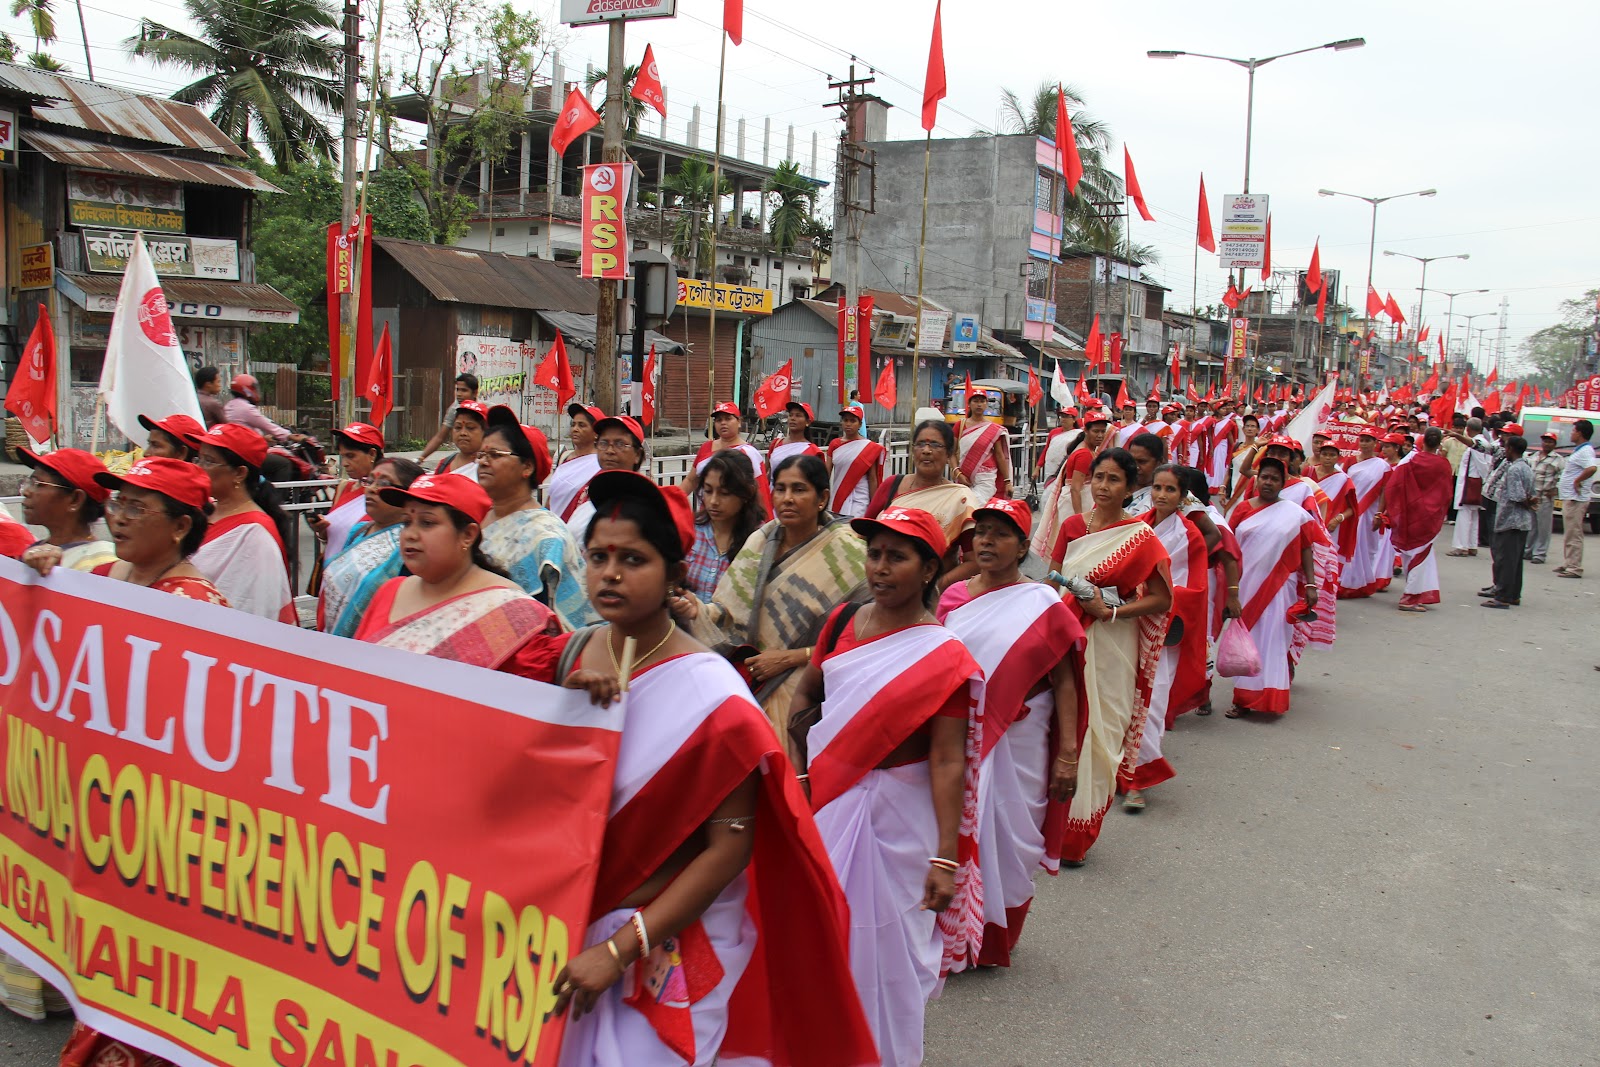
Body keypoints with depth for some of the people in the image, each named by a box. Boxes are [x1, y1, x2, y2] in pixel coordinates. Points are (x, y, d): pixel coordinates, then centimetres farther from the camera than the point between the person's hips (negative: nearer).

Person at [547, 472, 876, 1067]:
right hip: (568, 919, 6)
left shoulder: (709, 694, -19)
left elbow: (729, 846, -19)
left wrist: (620, 948, -22)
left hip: (666, 943, -5)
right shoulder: (570, 655, -2)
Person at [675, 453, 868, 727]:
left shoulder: (845, 553, -9)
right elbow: (733, 614, 4)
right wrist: (698, 611, -16)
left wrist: (789, 658, -15)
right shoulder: (760, 541, 4)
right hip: (755, 689, 4)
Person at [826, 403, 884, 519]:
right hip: (836, 501, 4)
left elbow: (873, 479, -1)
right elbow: (827, 474, 7)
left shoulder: (869, 448, -3)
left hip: (858, 504, -4)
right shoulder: (834, 444, 8)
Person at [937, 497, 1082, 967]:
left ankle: (996, 938, 26)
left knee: (1008, 838, 5)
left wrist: (1068, 754, -9)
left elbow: (1064, 683, -4)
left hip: (1017, 743, -2)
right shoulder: (953, 597, 7)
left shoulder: (1043, 604, -3)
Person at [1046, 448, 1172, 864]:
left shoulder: (1141, 537, -5)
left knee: (1096, 733, 1)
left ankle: (1076, 837, 14)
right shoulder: (1072, 526, 8)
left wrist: (1111, 610, -15)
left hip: (1109, 649, -3)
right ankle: (1048, 827, 16)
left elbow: (1162, 599, -5)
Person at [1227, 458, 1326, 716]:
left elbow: (1306, 550, 2)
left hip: (1278, 588, -2)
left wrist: (1310, 585, -5)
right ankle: (1244, 698, 16)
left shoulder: (1295, 514, 0)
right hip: (1245, 586, 2)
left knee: (1273, 641, 0)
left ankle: (1269, 697, 10)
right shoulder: (1243, 509, 4)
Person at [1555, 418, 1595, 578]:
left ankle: (1574, 568, -6)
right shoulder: (1580, 450, 16)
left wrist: (1577, 481, -23)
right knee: (1569, 534, 16)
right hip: (1570, 497, 11)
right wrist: (1560, 487, 18)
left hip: (1575, 499, -11)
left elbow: (1591, 468, -34)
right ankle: (1568, 564, 23)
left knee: (1573, 535, -8)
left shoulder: (1585, 451, -16)